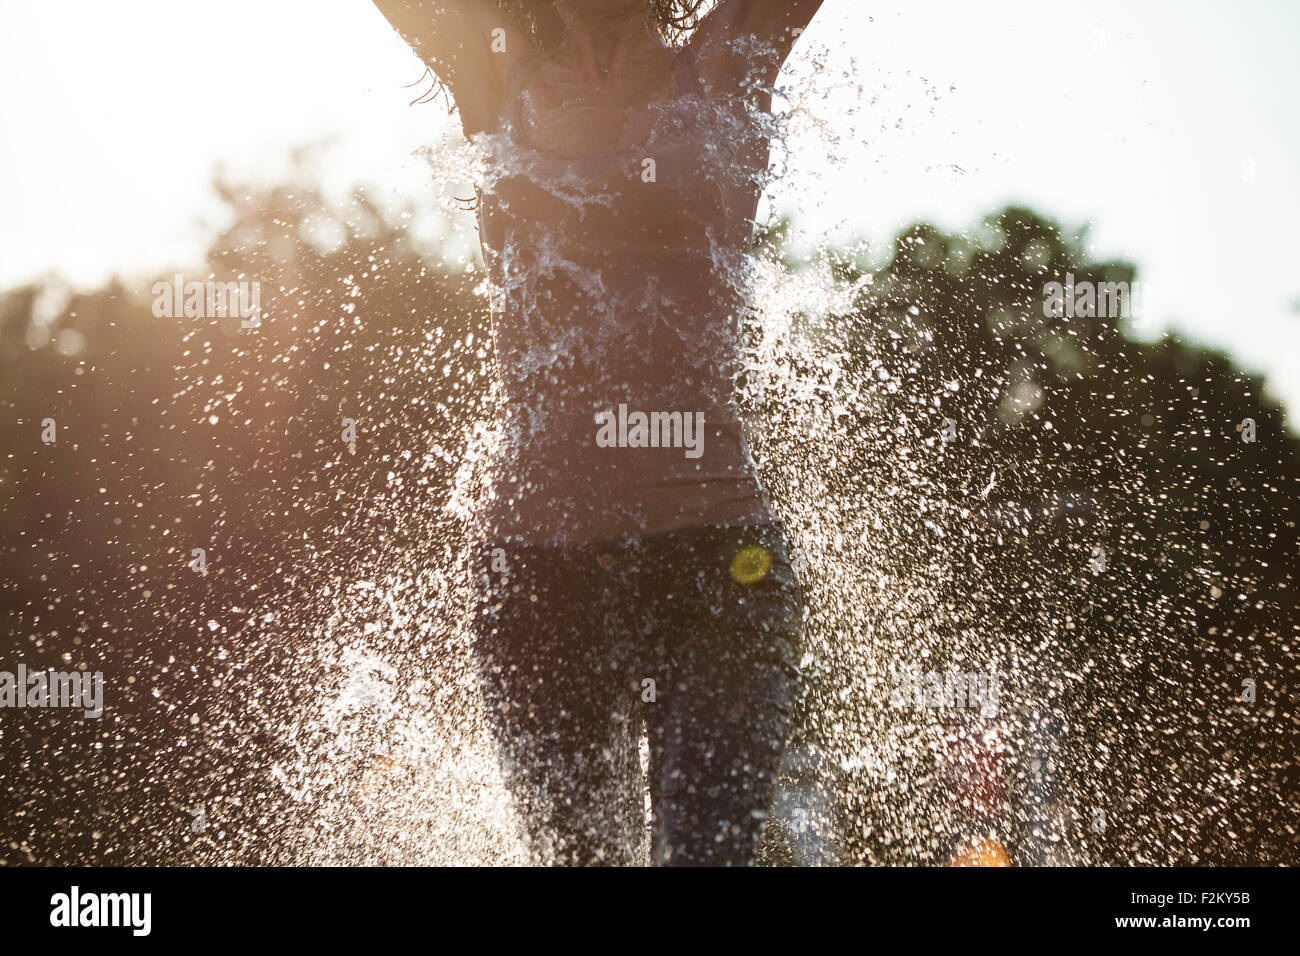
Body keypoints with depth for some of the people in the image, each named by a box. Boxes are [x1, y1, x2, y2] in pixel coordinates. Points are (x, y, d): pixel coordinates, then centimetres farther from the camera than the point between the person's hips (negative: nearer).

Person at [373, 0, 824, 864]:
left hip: (717, 548, -1)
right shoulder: (499, 89, 10)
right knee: (576, 847, 8)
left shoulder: (725, 74, 8)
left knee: (712, 846, -10)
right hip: (539, 555, 2)